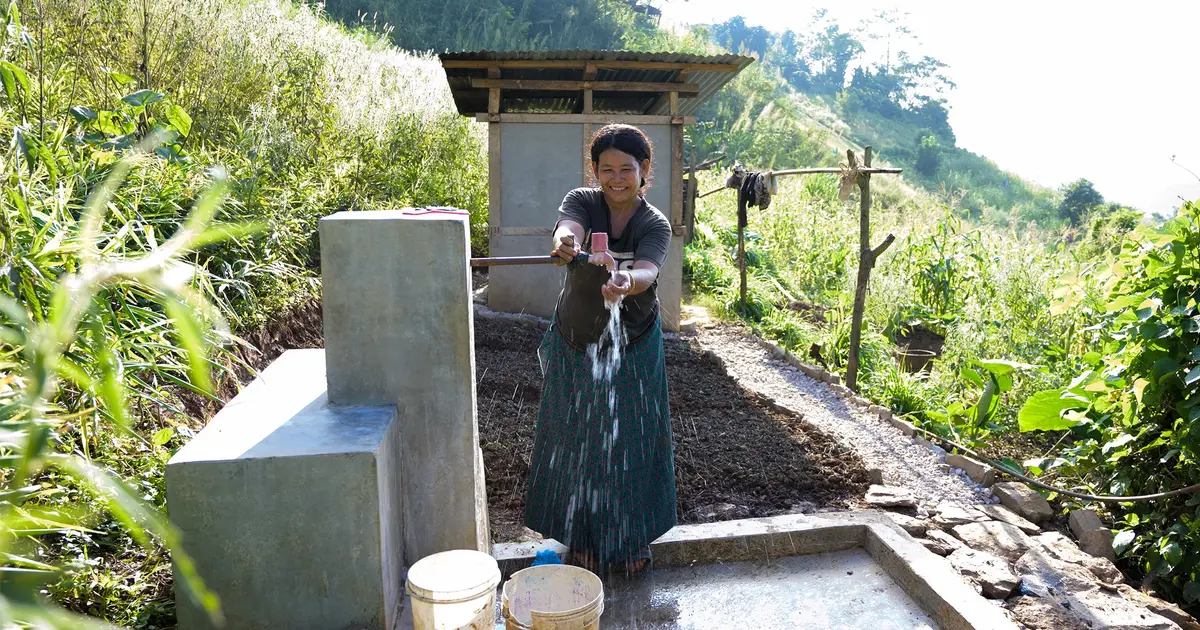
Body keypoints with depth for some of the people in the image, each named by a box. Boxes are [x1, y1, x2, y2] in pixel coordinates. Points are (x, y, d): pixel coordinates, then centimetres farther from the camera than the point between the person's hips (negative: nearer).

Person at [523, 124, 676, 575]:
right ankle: (583, 538, 27)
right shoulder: (581, 202, -7)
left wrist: (626, 281, -56)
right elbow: (566, 228, -31)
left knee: (630, 441, 8)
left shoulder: (655, 225, -10)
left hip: (633, 348, 0)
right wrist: (567, 243, -57)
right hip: (575, 343, 1)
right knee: (578, 441, 8)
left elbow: (646, 272, -32)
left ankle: (631, 538, 29)